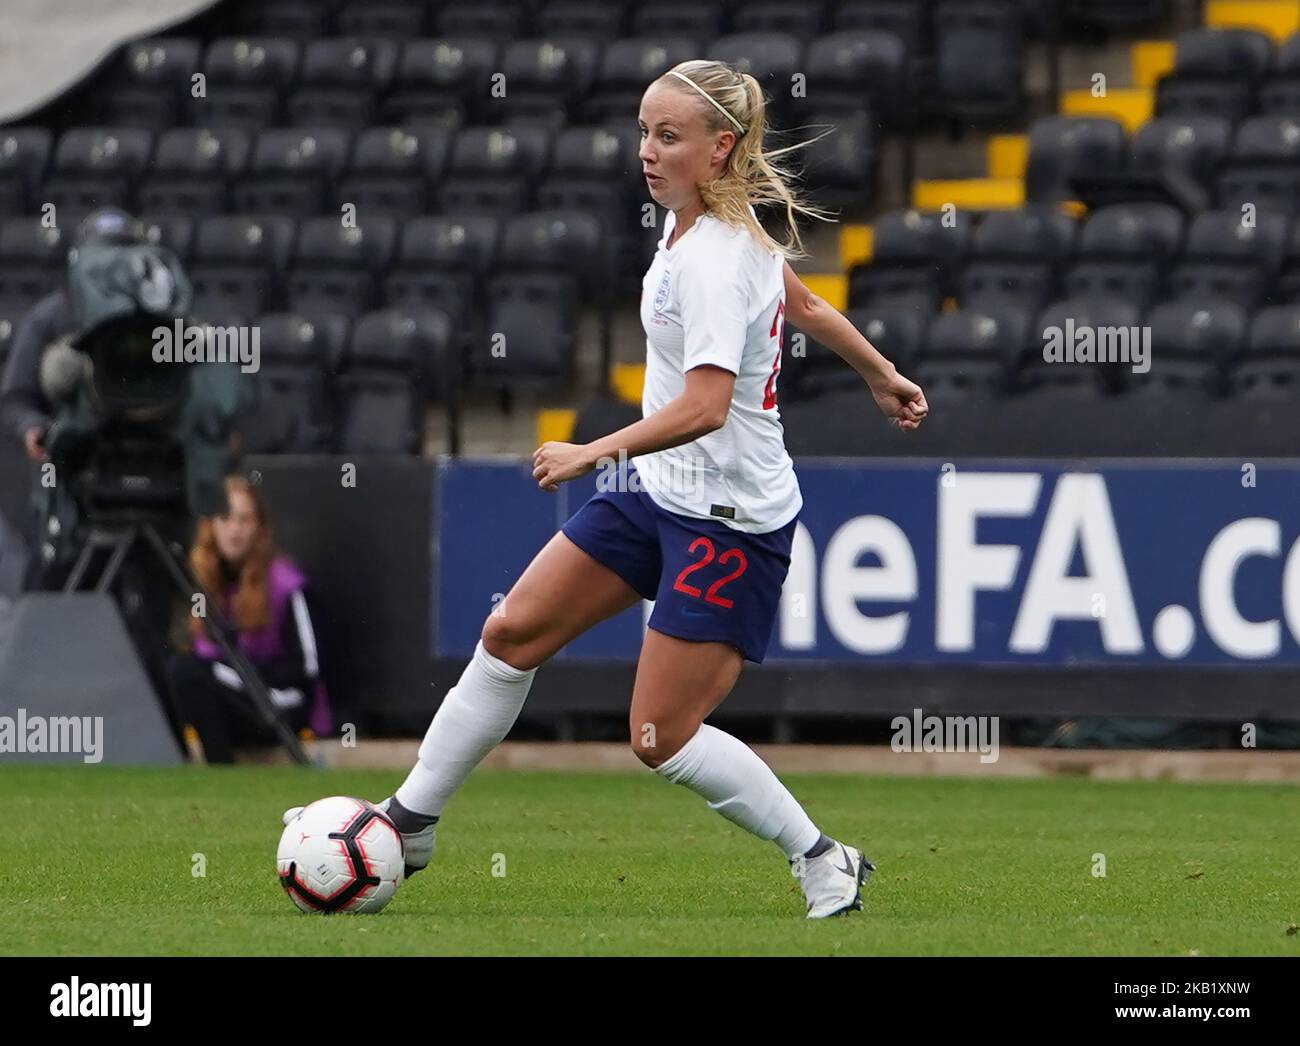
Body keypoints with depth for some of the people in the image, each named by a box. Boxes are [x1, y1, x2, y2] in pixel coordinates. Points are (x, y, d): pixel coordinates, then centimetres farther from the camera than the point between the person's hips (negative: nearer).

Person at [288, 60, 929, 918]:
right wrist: (882, 375, 34)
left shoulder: (714, 260, -23)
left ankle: (823, 863, 7)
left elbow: (704, 406, -34)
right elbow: (807, 307, 20)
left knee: (662, 738, -7)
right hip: (661, 494, 10)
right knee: (513, 632, 7)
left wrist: (595, 453, -38)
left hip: (731, 521, -10)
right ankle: (411, 821, 18)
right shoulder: (691, 223, 5)